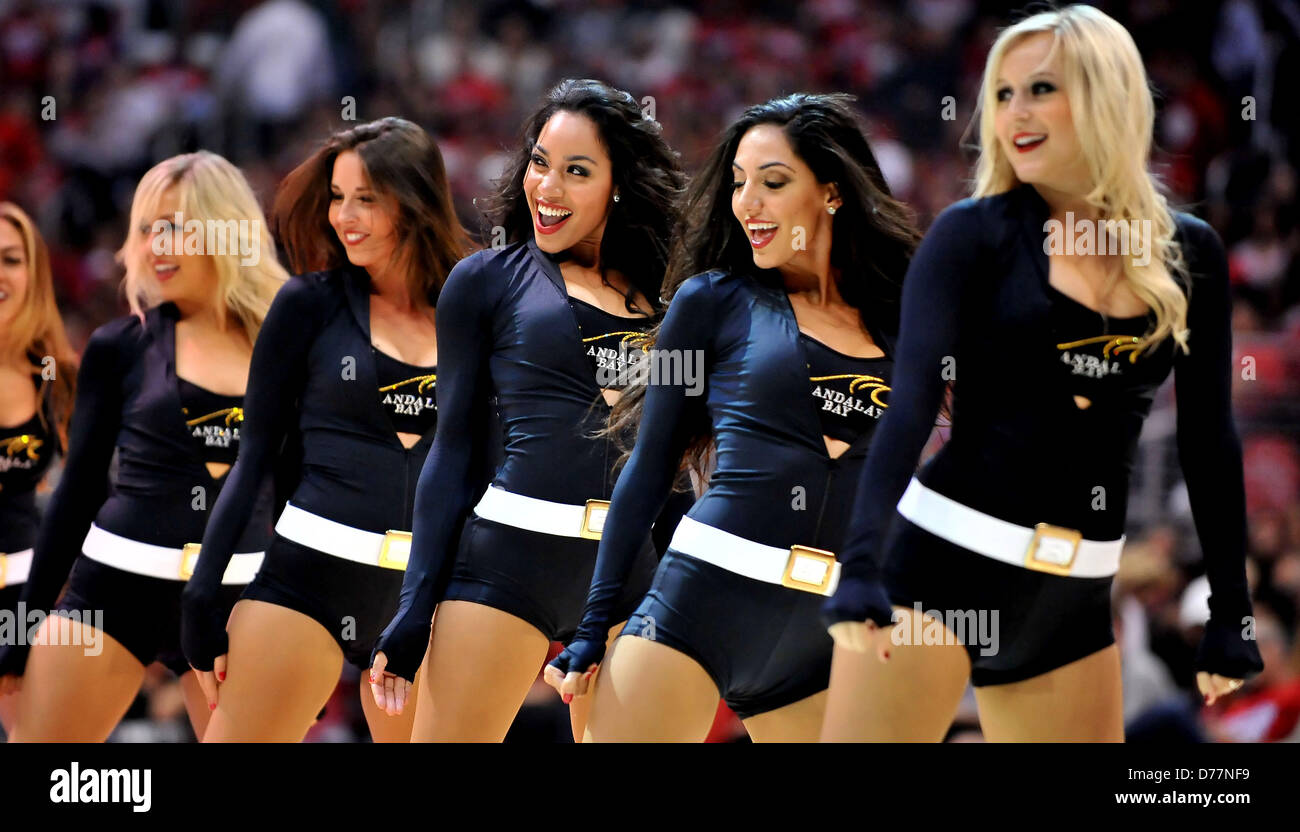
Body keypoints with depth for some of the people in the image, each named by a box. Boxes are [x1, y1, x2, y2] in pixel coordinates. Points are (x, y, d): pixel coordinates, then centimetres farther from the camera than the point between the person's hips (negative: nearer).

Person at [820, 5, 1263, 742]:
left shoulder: (1190, 253, 6)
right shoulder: (974, 235, -4)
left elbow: (1209, 438, 12)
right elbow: (912, 402, -14)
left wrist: (1232, 611, 11)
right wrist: (861, 567, -27)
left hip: (1077, 594, 4)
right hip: (941, 566, -4)